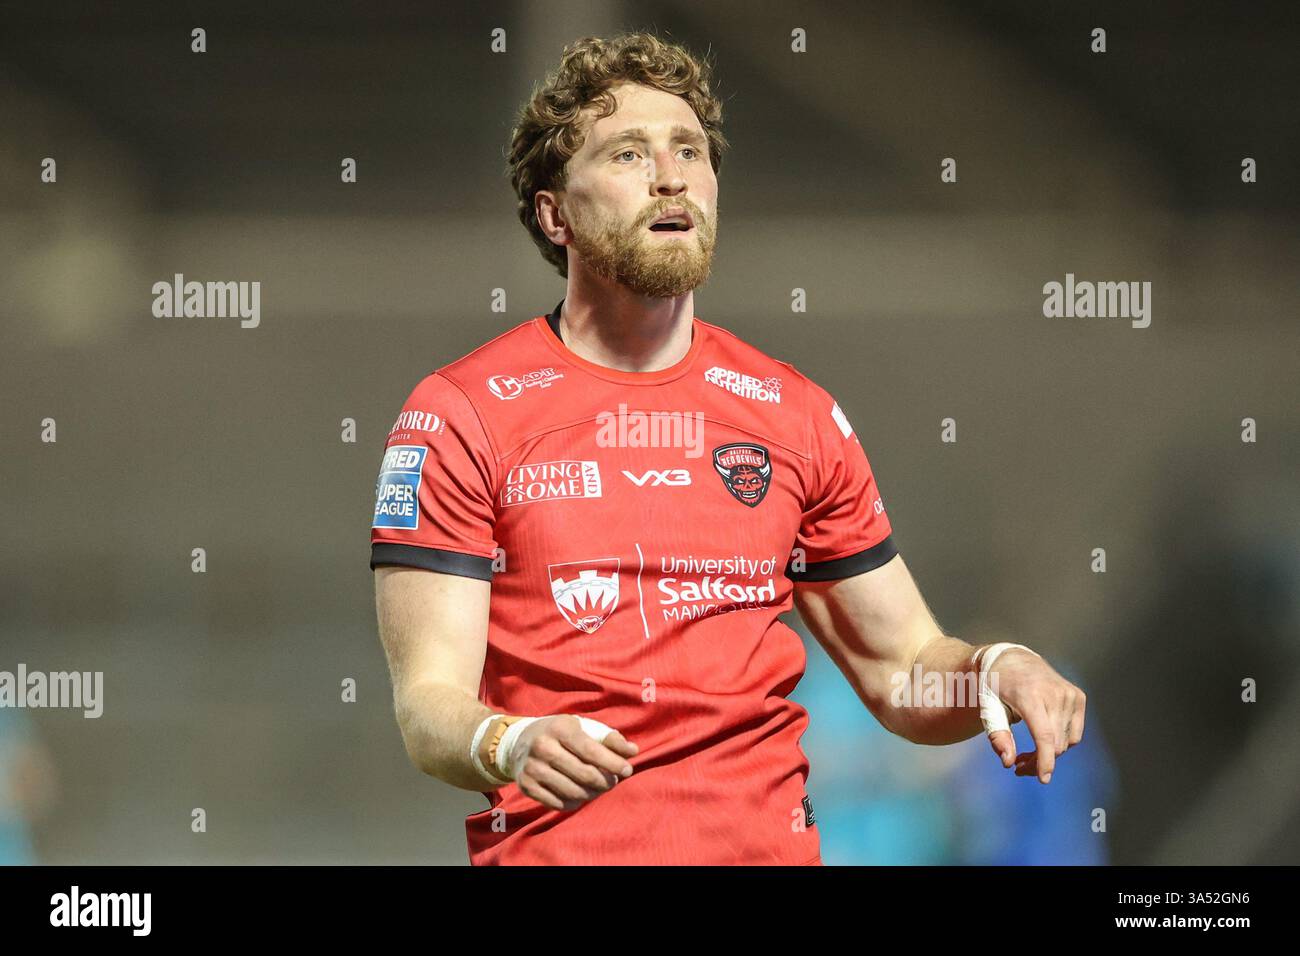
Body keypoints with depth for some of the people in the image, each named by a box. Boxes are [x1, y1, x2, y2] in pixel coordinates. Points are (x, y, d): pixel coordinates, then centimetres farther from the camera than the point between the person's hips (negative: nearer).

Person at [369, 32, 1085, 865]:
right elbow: (429, 702, -5)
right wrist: (511, 747, -27)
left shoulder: (797, 415, 13)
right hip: (551, 847, -4)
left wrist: (997, 670, -4)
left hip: (768, 844, 4)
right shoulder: (460, 417, 2)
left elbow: (902, 668, 18)